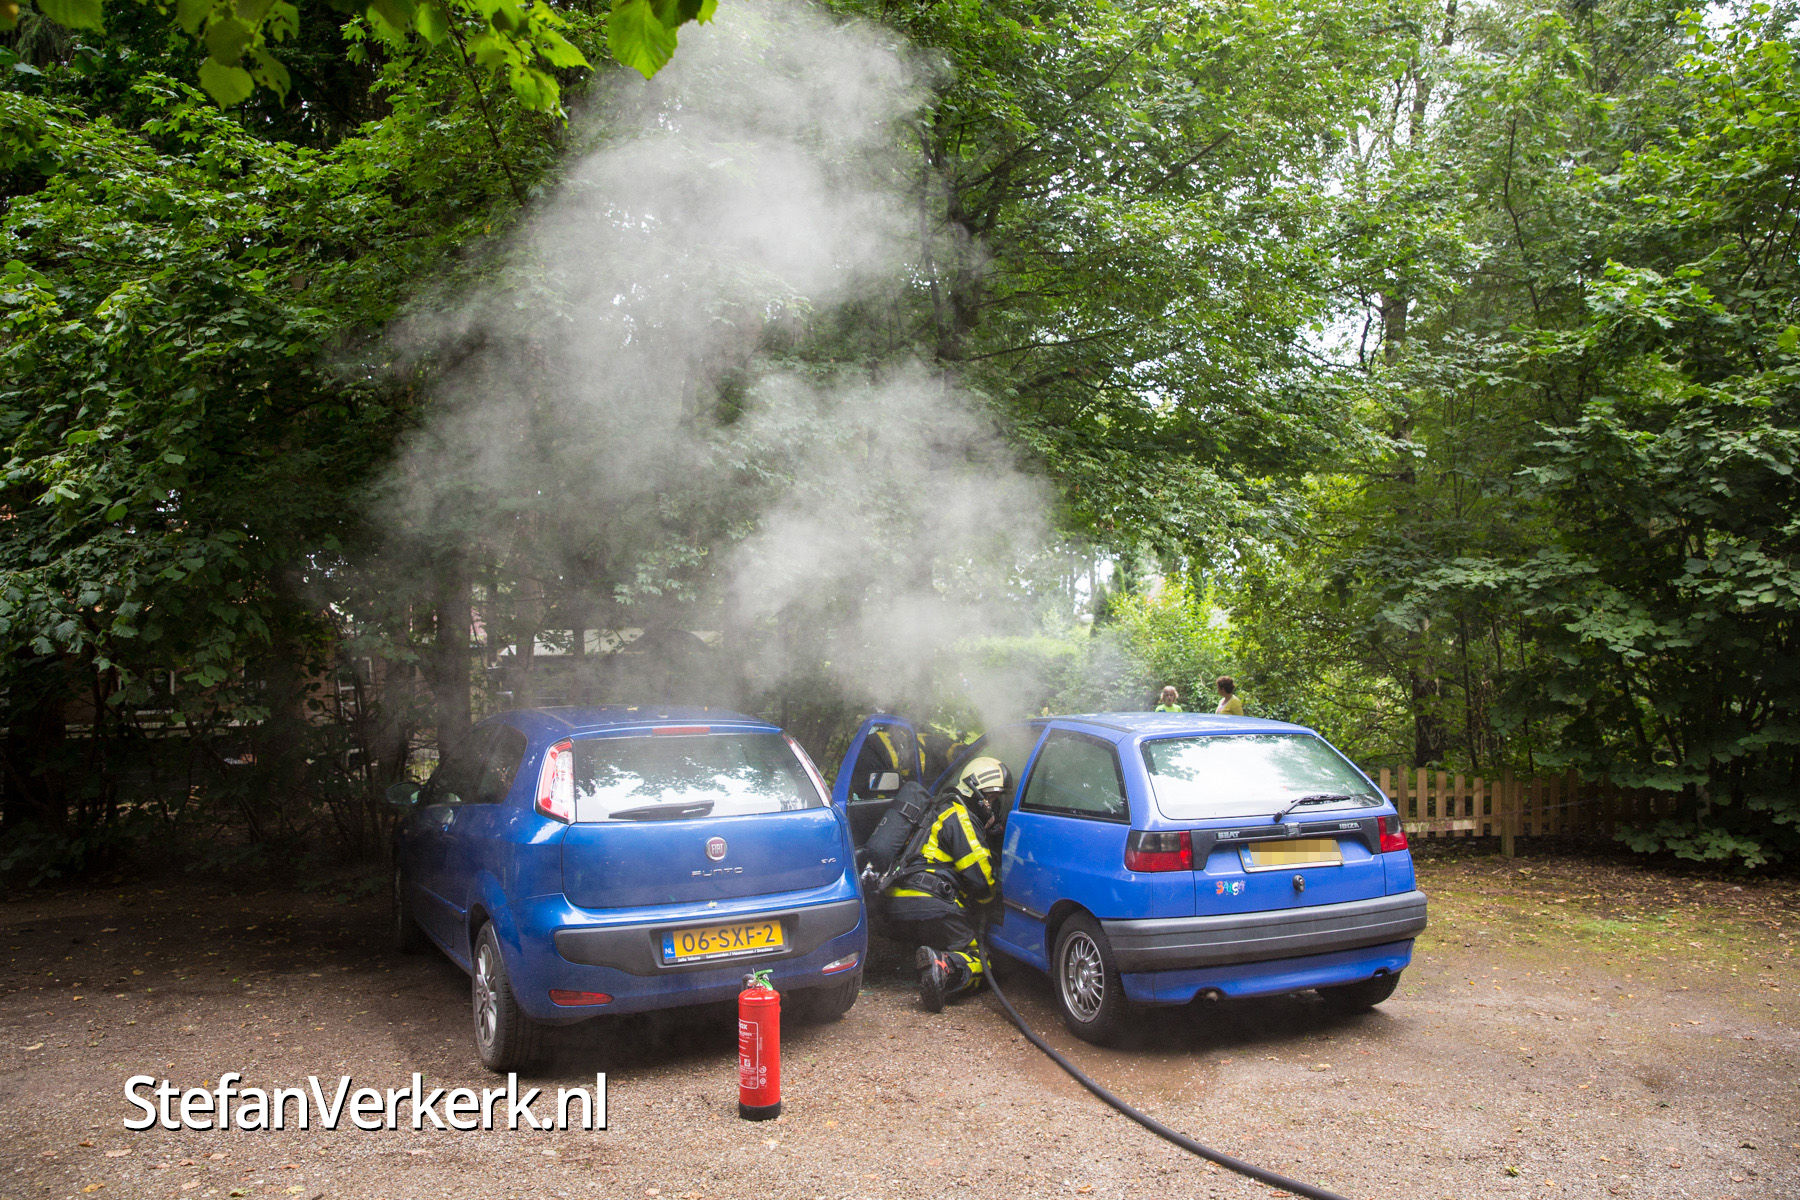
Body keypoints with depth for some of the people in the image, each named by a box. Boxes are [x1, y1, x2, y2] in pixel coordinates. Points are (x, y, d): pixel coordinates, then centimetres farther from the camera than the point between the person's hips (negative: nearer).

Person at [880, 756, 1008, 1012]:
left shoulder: (942, 811, 26)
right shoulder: (958, 816, -5)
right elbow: (979, 878, -8)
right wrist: (988, 896, 13)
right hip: (930, 908, -9)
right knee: (981, 961, -3)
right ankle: (946, 969, -30)